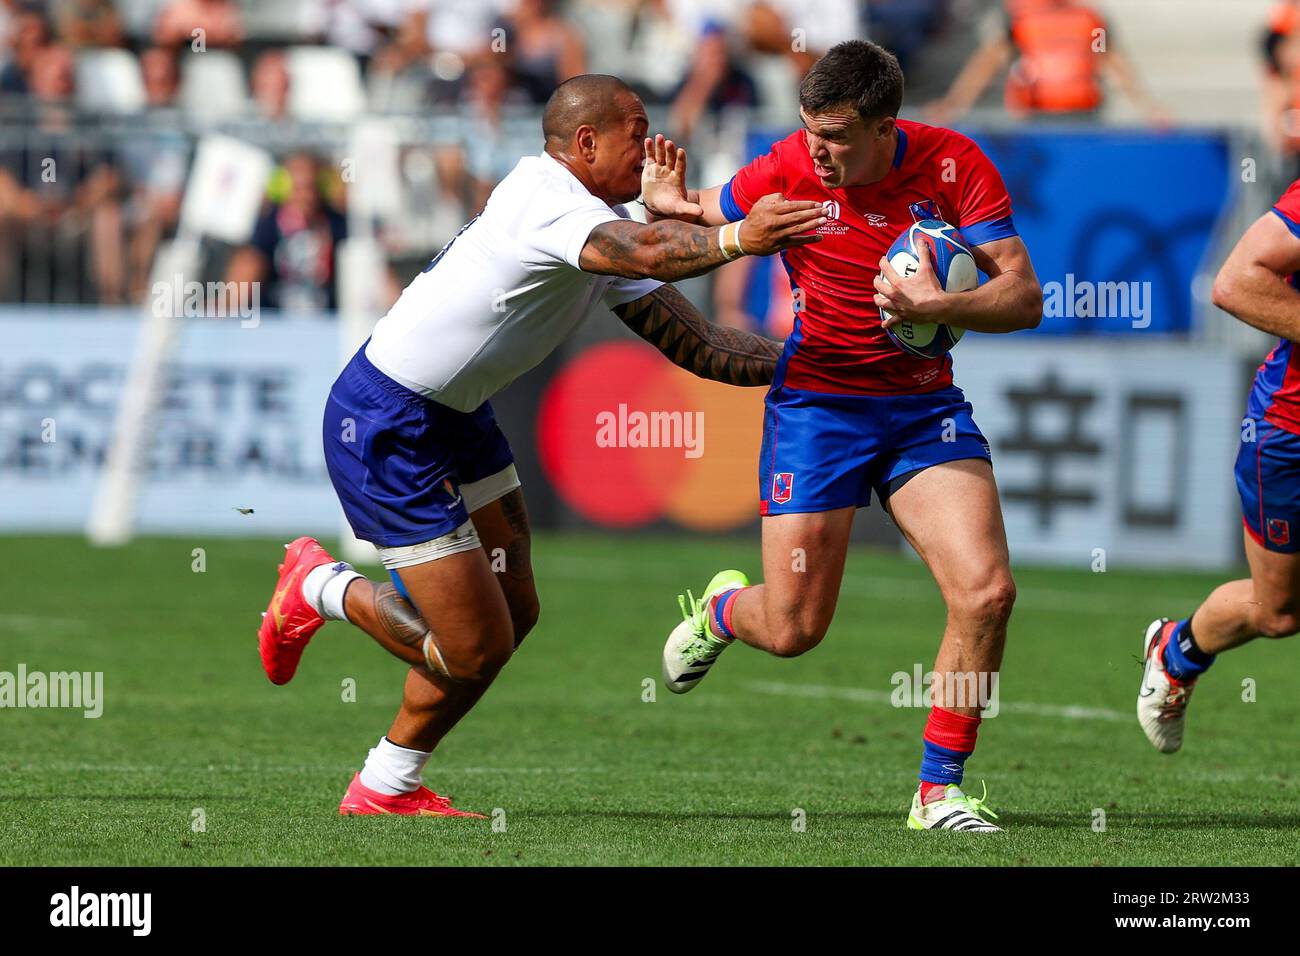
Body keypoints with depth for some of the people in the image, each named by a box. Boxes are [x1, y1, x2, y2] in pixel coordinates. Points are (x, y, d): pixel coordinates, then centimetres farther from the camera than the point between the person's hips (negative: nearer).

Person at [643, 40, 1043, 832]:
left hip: (926, 406, 1)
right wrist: (671, 204, -16)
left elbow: (1024, 297, -13)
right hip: (817, 403, -1)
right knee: (792, 630, -2)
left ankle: (938, 790, 0)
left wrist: (936, 307, -31)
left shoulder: (955, 165, -12)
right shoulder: (786, 171, -11)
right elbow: (704, 216, 8)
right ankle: (721, 609, 37)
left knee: (987, 593, -16)